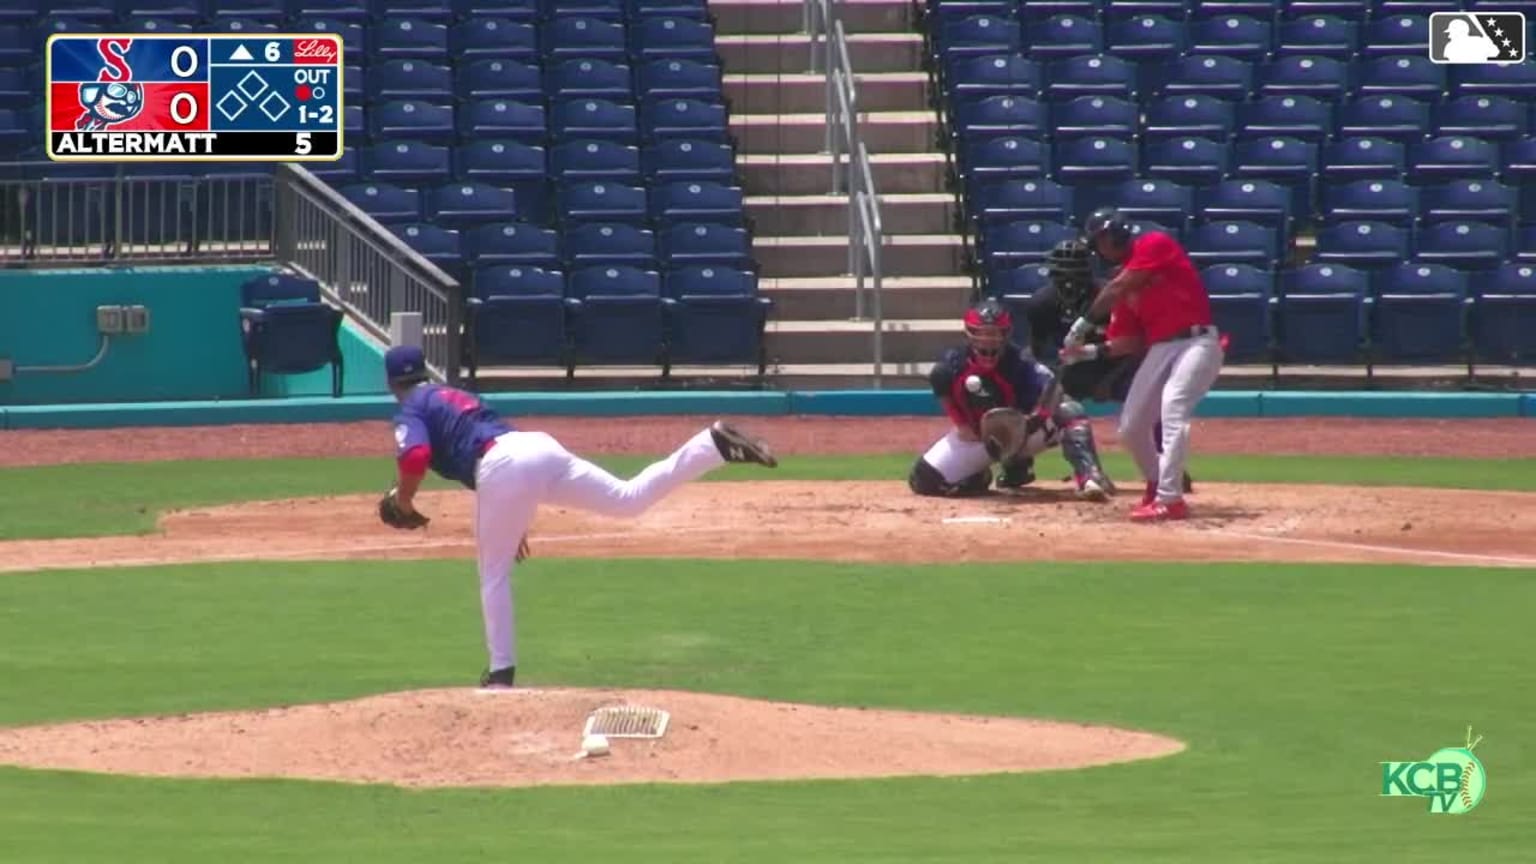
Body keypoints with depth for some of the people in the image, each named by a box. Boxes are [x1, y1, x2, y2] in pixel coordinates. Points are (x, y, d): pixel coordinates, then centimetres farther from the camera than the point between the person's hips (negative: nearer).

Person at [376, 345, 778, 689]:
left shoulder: (411, 411, 12)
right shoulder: (454, 396, 36)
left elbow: (415, 458, -10)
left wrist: (402, 501, 8)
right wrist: (514, 522, 41)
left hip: (502, 466, -7)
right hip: (540, 444, 7)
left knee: (494, 572, 8)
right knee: (631, 498, -3)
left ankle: (501, 671, 7)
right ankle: (714, 443, -17)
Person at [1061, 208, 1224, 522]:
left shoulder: (1155, 245, -5)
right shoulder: (1124, 283, 15)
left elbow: (1118, 288, -16)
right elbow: (1131, 341, 12)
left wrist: (1084, 323, -12)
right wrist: (1092, 350, -2)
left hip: (1197, 343, -8)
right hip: (1159, 349, 8)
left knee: (1172, 407, -28)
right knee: (1130, 427, 7)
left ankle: (1170, 499, -32)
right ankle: (1157, 485, 33)